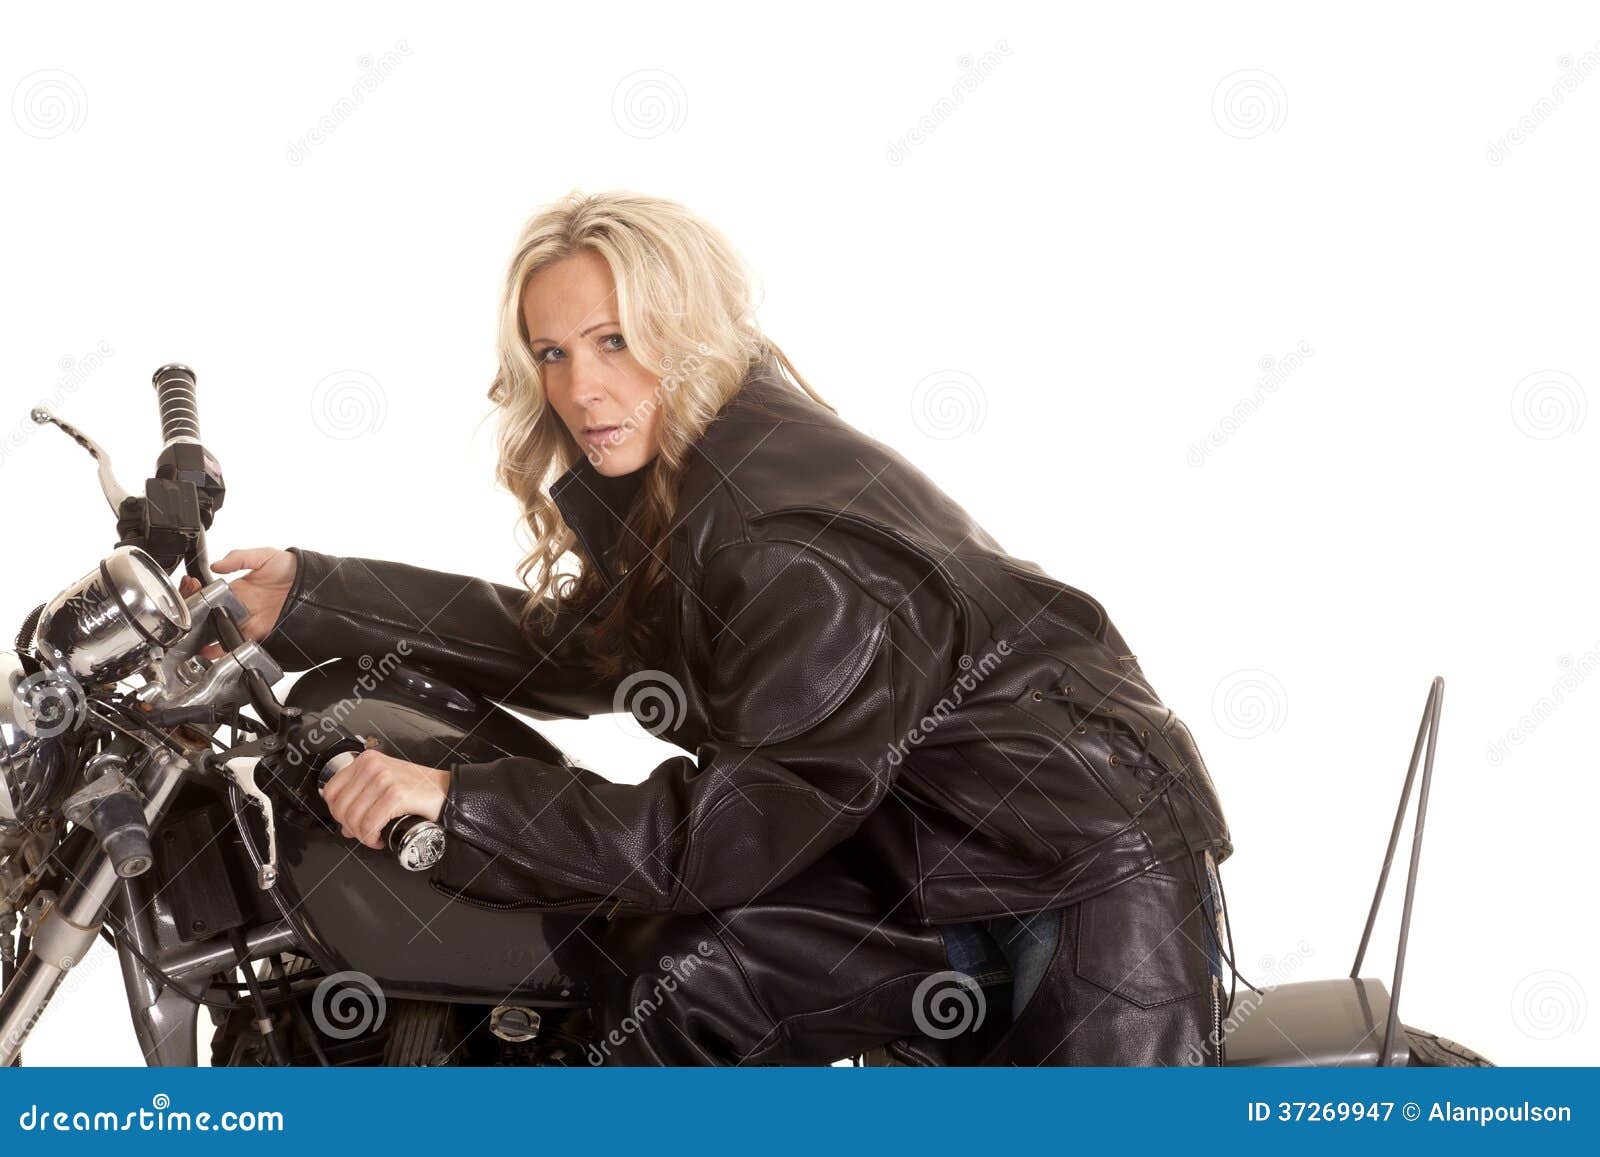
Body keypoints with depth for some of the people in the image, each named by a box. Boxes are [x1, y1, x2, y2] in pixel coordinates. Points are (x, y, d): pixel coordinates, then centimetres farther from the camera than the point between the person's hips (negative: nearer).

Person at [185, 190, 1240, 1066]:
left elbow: (740, 829, -26)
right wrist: (311, 601, 7)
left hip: (1100, 860, -8)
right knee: (680, 982, -14)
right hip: (921, 865, 8)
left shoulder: (807, 548, -26)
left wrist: (460, 802, -27)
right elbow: (571, 645, 12)